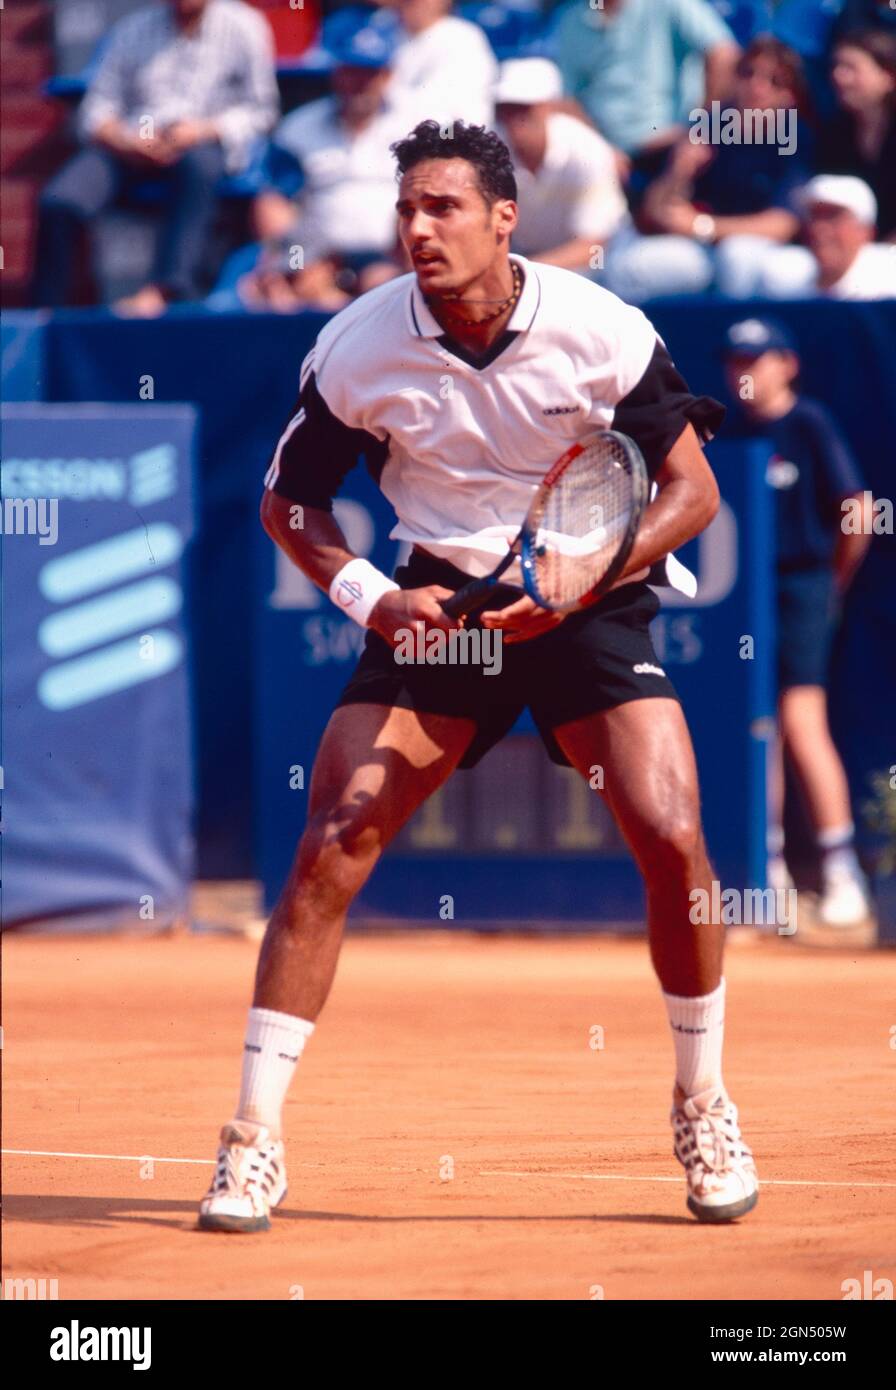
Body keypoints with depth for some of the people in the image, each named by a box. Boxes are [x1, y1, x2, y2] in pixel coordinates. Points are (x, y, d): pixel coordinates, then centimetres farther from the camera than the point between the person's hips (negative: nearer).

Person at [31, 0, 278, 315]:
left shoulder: (242, 26, 10)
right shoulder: (133, 29, 18)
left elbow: (259, 110, 5)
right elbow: (98, 106, 11)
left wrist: (203, 130, -13)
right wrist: (124, 141, -12)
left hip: (205, 142, -2)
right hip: (131, 145, 2)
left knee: (199, 161, -40)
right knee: (59, 201, -26)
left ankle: (164, 289, -48)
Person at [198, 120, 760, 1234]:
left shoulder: (600, 331, -14)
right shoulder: (357, 347, -10)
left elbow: (691, 489, -7)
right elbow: (290, 499, 4)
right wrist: (369, 598, -14)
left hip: (590, 596, -1)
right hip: (435, 601, 1)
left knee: (670, 837, -17)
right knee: (329, 848, -12)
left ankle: (702, 1103, 7)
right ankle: (254, 1140, -4)